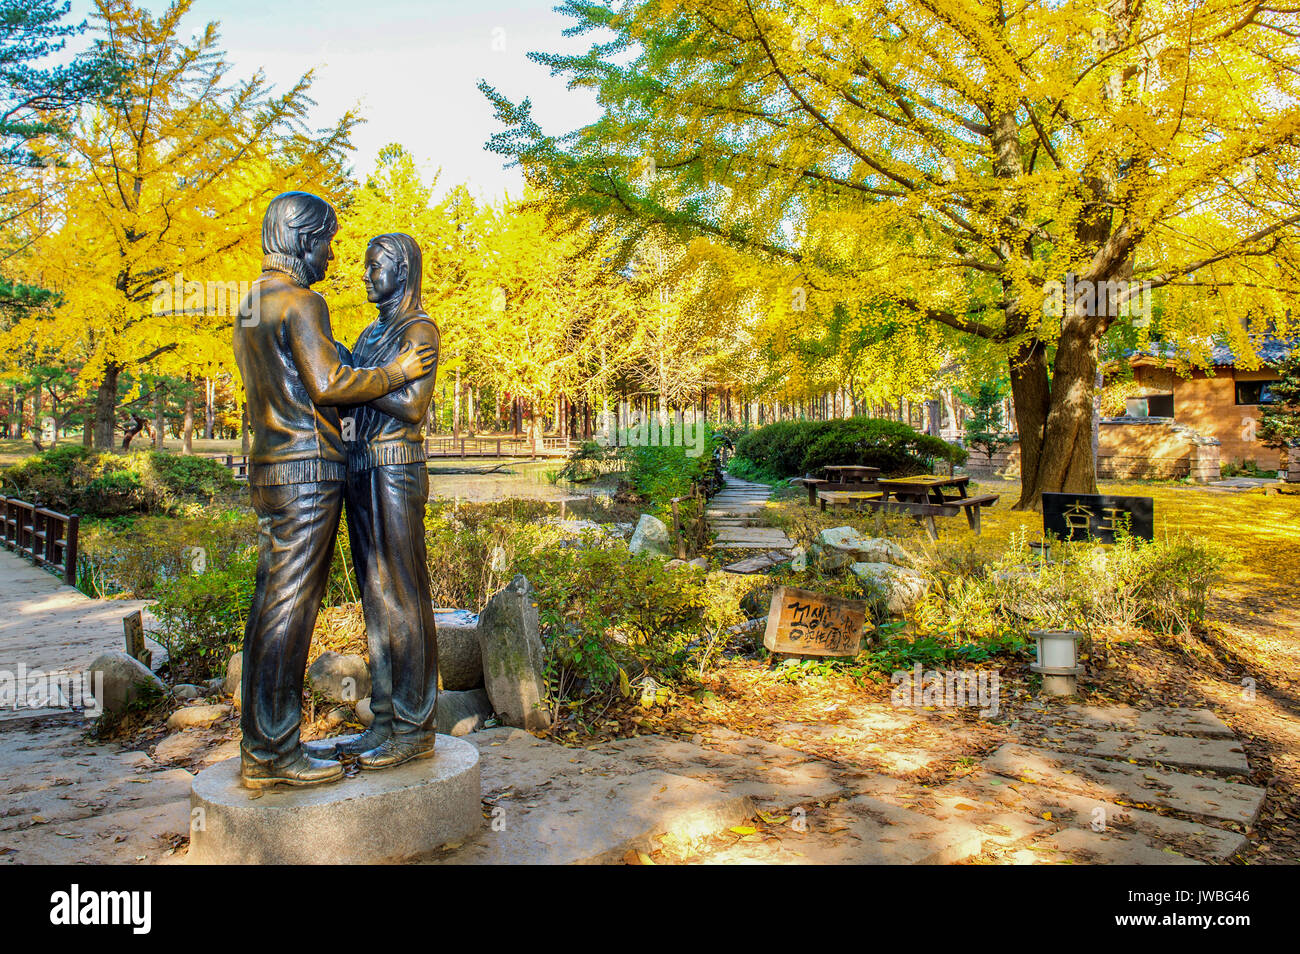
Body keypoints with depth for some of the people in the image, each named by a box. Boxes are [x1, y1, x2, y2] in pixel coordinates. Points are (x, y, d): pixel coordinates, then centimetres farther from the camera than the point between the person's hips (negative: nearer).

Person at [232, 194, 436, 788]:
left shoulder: (251, 306, 20)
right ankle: (277, 755, 0)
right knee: (290, 610, -6)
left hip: (266, 468, 10)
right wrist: (394, 373, -5)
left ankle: (258, 745, 18)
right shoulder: (301, 302, -10)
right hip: (307, 469, -10)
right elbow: (329, 383, -18)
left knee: (269, 605, 11)